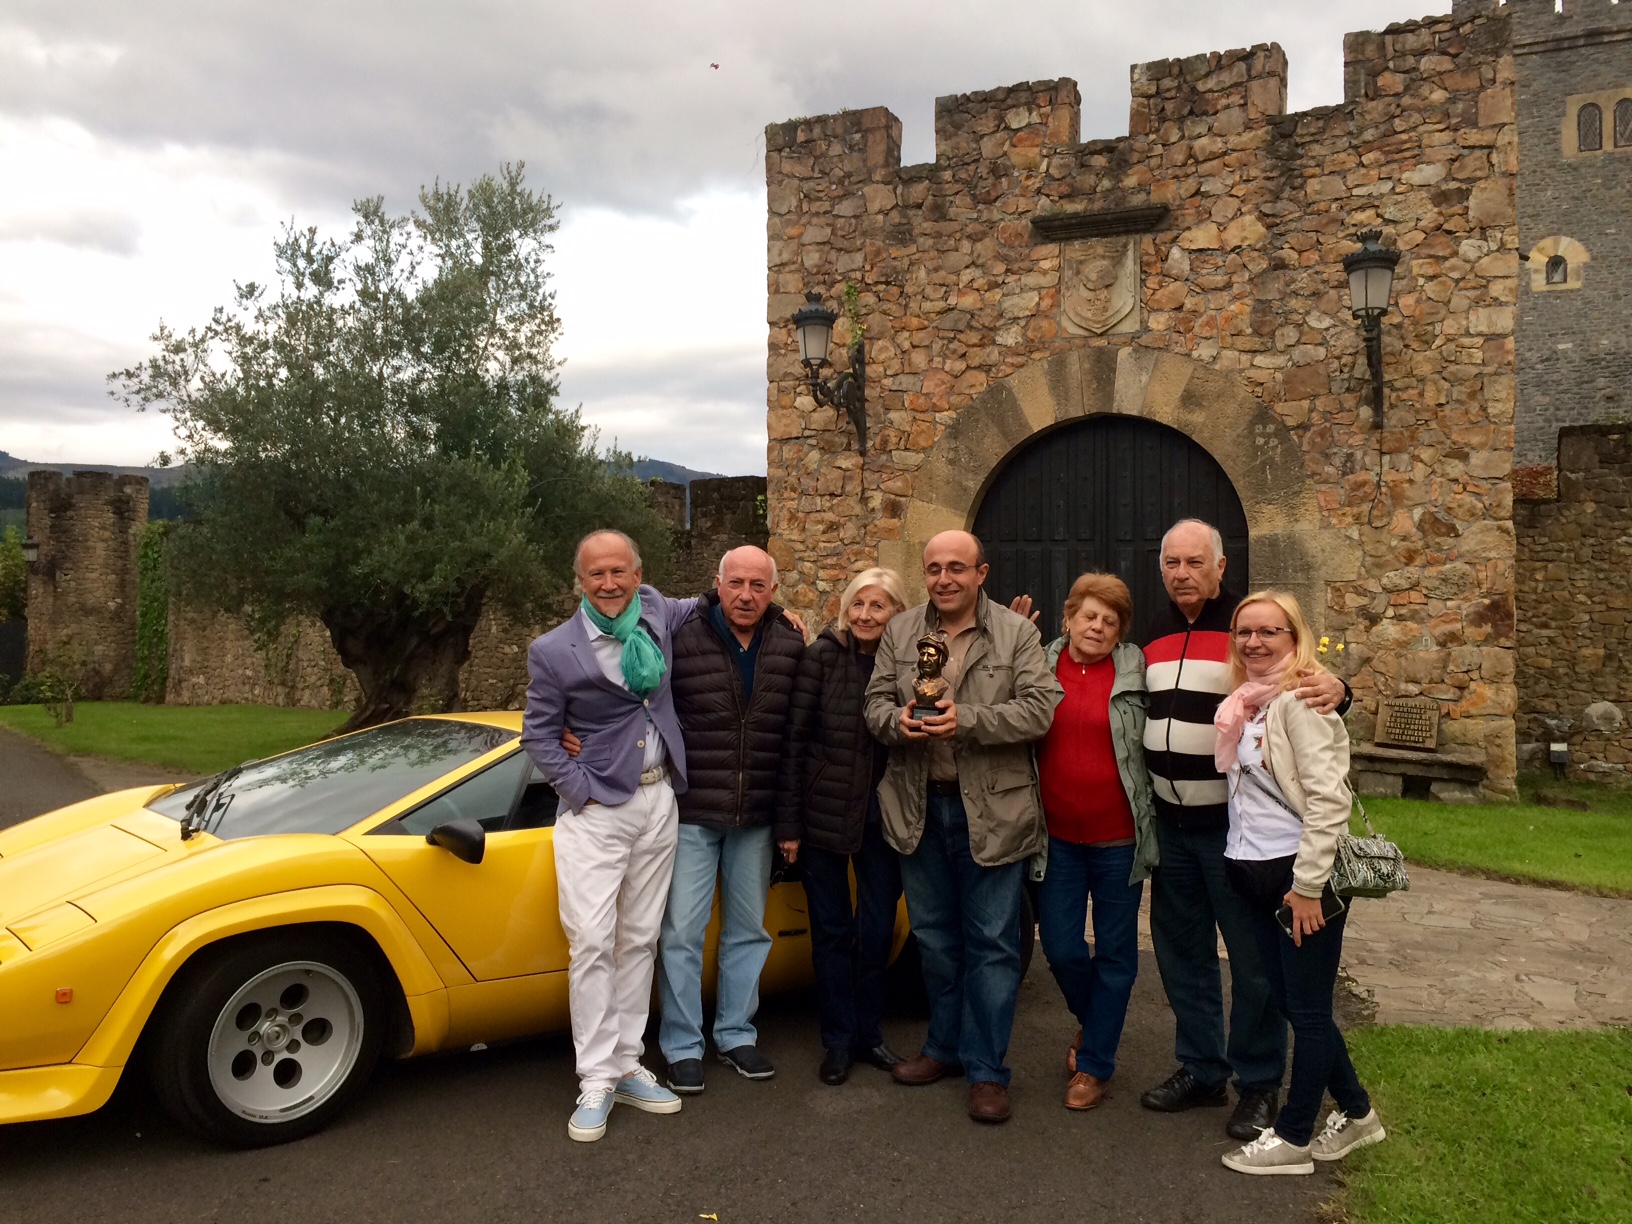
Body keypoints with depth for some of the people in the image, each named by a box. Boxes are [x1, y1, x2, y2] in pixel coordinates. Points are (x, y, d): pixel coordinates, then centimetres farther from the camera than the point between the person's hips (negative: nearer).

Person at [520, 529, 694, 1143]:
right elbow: (538, 734, -2)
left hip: (657, 801, 4)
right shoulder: (553, 651, -8)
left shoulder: (657, 613, 2)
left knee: (639, 940, 10)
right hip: (596, 810, -4)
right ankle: (596, 1082, 3)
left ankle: (627, 1066, 20)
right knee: (592, 943, -8)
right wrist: (582, 789, -9)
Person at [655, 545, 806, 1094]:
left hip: (756, 819, 4)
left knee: (748, 929, 15)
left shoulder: (791, 647, 0)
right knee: (682, 930, 3)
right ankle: (682, 1046, 18)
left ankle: (736, 1034, 31)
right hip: (691, 812, -3)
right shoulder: (682, 638, -10)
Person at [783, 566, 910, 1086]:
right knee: (831, 931, 10)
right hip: (825, 814, -2)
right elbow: (795, 737, -8)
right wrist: (790, 820, -9)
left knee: (877, 931, 12)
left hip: (882, 816, 2)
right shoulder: (823, 655, -8)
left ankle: (868, 1033, 30)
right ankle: (838, 1041, 24)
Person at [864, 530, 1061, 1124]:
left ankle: (986, 1069, 16)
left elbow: (1039, 709, -13)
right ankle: (945, 1046, 35)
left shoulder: (1017, 633, -4)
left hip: (991, 809, -4)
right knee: (934, 936, 17)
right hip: (919, 806, 4)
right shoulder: (899, 632, 7)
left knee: (991, 942, 3)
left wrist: (966, 719, -24)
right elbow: (875, 701, 6)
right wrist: (898, 719, -17)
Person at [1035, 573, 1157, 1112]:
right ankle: (1093, 1021, 37)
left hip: (1119, 837, -1)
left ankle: (1094, 1063, 25)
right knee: (1060, 948, 6)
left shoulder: (1136, 673, -2)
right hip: (1058, 836, 2)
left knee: (1115, 952, 8)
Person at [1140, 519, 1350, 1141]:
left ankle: (1258, 1084, 19)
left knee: (1252, 958, 4)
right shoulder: (1155, 640, 10)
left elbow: (1310, 690, -10)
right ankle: (1200, 1069, 30)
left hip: (1236, 826, -6)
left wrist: (1335, 689, -30)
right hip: (1171, 826, 6)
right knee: (1182, 951, 14)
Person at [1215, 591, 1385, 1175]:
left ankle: (1293, 1137, 18)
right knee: (1289, 1002, 16)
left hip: (1301, 875, -9)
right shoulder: (1243, 703, 11)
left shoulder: (1301, 699, -14)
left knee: (1307, 1009, 6)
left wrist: (1308, 885, -20)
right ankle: (1356, 1113, 34)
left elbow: (1329, 798, -20)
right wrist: (1242, 866, 12)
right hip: (1254, 874, 9)